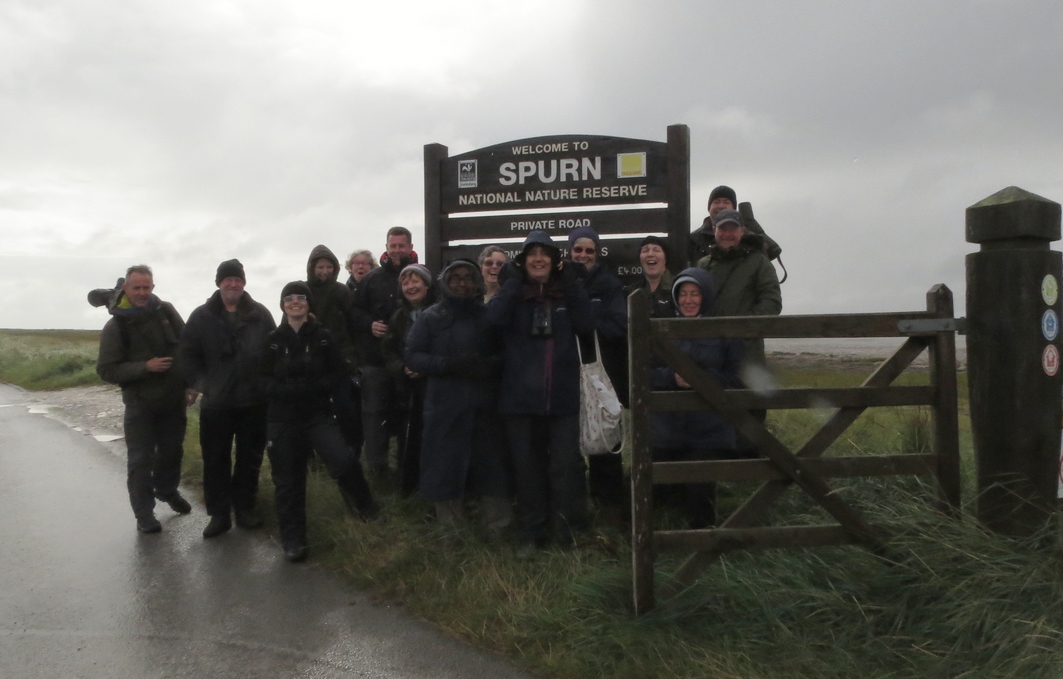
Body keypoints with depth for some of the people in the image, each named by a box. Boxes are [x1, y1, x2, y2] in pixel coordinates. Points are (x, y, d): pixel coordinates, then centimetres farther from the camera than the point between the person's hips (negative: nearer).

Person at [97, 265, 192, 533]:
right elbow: (106, 370, -11)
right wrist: (145, 367, -22)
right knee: (140, 459, 1)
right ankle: (144, 512, 13)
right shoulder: (116, 325, -9)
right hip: (140, 404, -3)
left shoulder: (166, 311, -2)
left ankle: (167, 490, 42)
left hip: (174, 399, 3)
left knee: (172, 450, 18)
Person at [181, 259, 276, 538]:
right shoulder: (202, 316, 1)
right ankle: (219, 513, 16)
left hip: (255, 401, 1)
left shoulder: (260, 314, 2)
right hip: (216, 402, 0)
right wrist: (199, 383, -8)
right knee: (215, 460, 6)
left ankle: (245, 507, 24)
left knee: (250, 458, 11)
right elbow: (189, 354, 2)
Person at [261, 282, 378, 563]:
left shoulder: (322, 337, 1)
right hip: (283, 418, 1)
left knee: (344, 461, -21)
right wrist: (287, 390, -14)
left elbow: (339, 371, 1)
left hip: (318, 413, -1)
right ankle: (293, 540, 21)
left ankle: (363, 505, 8)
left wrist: (316, 388, -14)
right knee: (288, 480, 6)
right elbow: (264, 379, 3)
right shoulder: (273, 340, 4)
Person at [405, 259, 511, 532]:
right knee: (446, 468, 5)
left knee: (493, 466, 4)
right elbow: (413, 356, 1)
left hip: (486, 405, 0)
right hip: (445, 407, 0)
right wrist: (448, 364, -15)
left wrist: (490, 364, -17)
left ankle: (499, 530, 16)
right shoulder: (431, 317, 8)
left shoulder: (491, 315, 8)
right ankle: (450, 531, 19)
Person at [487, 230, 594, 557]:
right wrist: (512, 282, -11)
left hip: (563, 395, 0)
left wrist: (573, 284, -9)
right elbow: (495, 317, -14)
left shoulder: (567, 292, 10)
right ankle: (531, 531, 21)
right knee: (527, 465, 9)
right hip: (521, 395, 0)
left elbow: (586, 324, -8)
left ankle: (569, 528, 14)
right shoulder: (514, 294, 7)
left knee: (566, 463, -2)